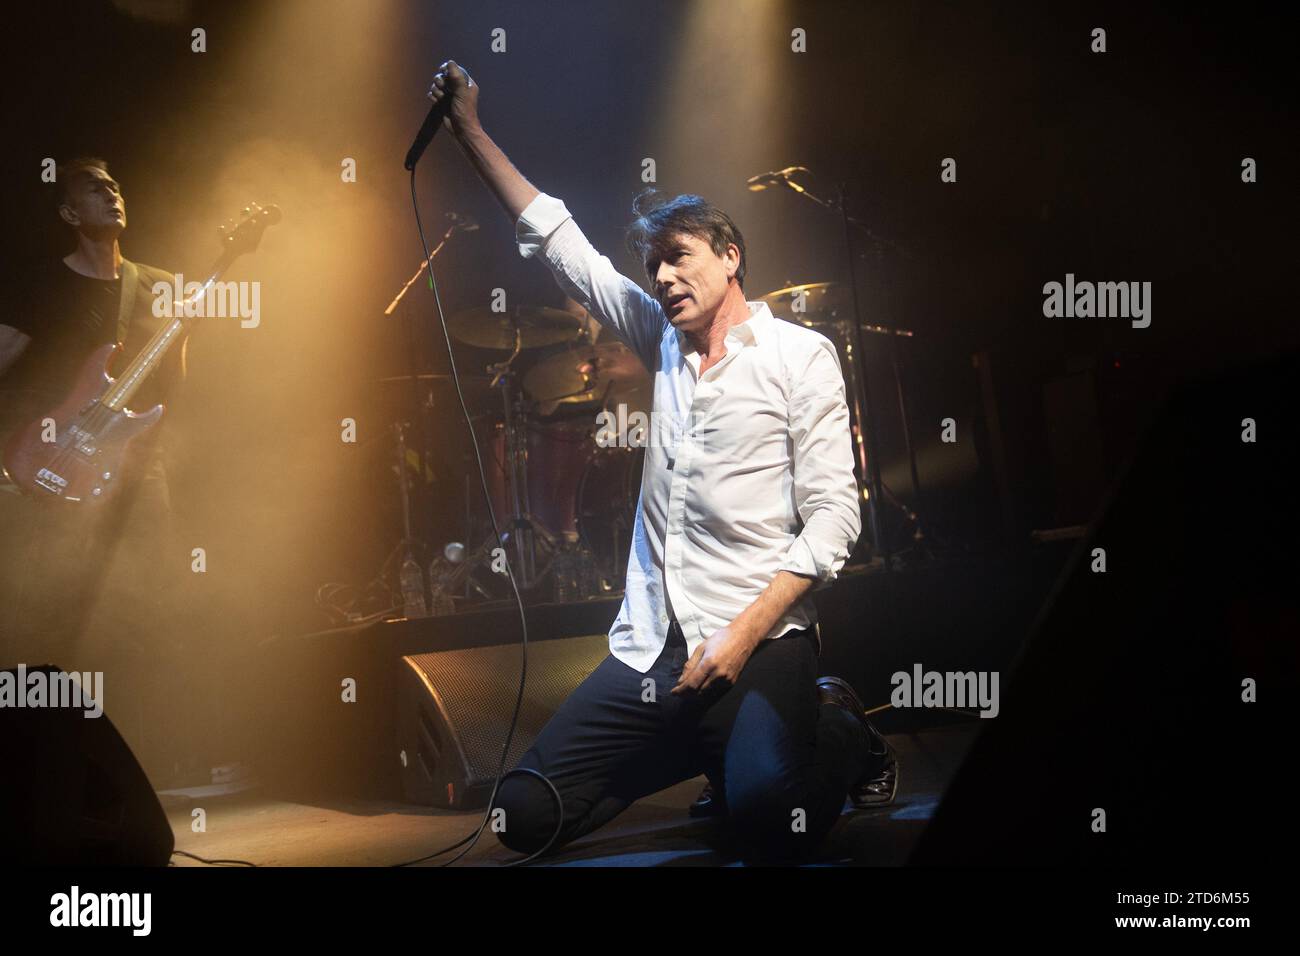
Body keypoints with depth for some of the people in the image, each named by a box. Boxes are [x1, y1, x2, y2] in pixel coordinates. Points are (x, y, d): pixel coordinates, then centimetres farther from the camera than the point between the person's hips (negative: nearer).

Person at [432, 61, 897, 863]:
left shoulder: (800, 355, -1)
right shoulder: (664, 342, 16)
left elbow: (833, 517, -7)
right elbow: (559, 241, 20)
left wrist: (743, 634, -17)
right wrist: (471, 132, 17)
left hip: (759, 639, -6)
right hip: (651, 646, 6)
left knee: (770, 826, -31)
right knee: (525, 815, -5)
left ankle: (838, 730, 5)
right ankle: (709, 743, 16)